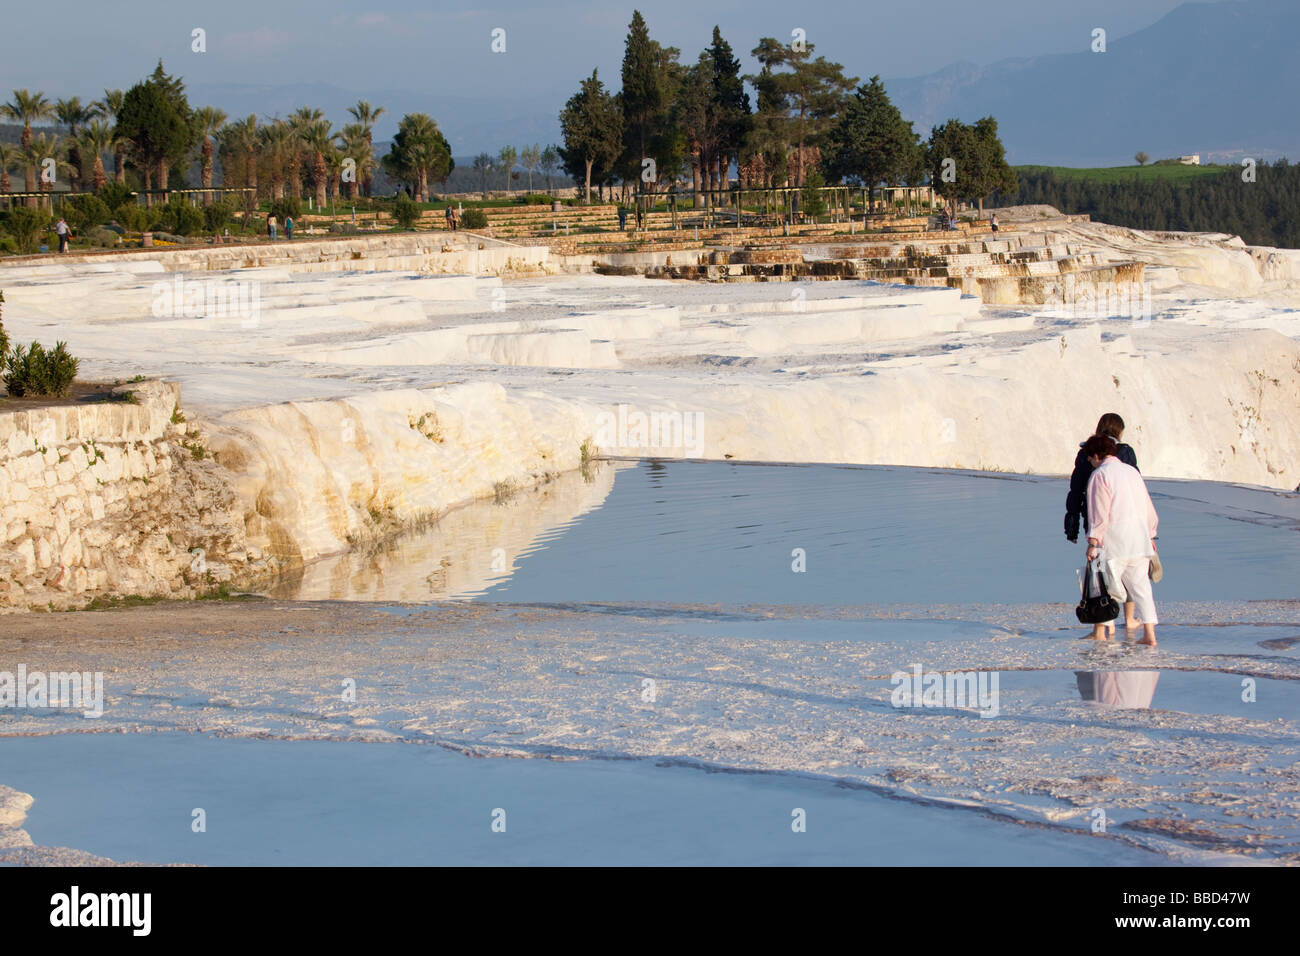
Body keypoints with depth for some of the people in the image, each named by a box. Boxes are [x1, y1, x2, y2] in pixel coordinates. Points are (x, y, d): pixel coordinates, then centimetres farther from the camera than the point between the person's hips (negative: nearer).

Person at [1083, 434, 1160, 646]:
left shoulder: (1100, 475, -5)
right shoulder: (1132, 471, 16)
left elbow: (1099, 513, -12)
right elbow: (1148, 508, 20)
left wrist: (1093, 542, -11)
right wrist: (1150, 536, 28)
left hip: (1114, 541, -6)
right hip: (1140, 538, 6)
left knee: (1103, 586, 6)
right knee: (1140, 585, 5)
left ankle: (1099, 631, 9)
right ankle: (1149, 634, -3)